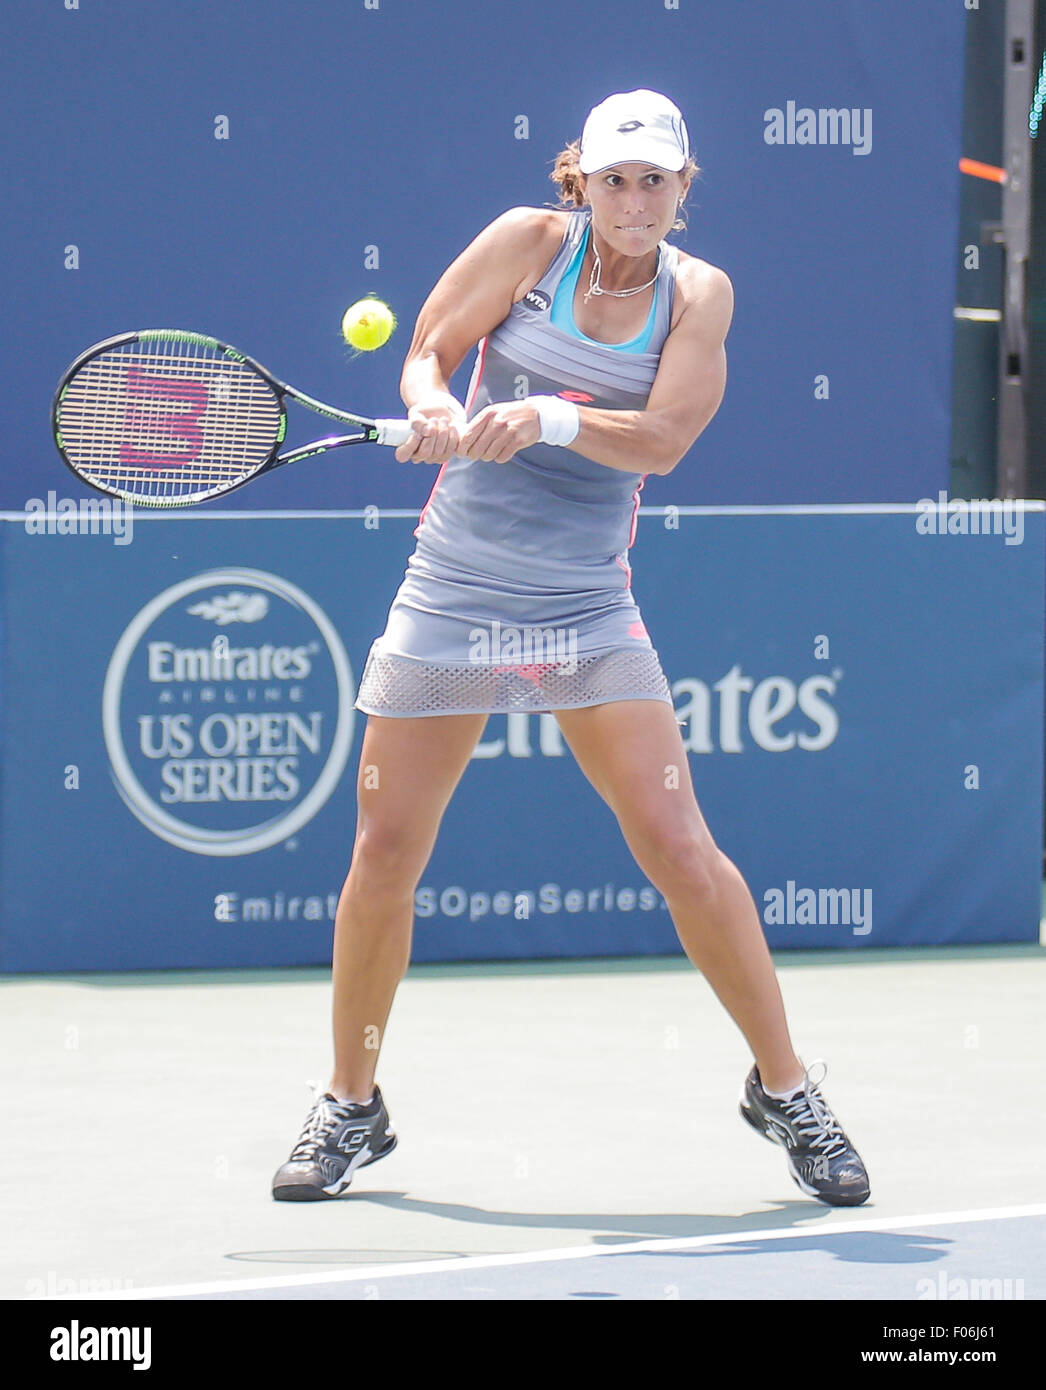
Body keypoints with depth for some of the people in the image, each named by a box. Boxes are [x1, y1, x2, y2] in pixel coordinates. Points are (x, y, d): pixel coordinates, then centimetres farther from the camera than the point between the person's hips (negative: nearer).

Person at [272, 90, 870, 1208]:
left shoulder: (698, 292, 0)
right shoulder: (527, 242, -1)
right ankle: (352, 1107, 19)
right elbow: (426, 353, 3)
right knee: (385, 854, 1)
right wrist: (436, 409, -19)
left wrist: (547, 418, -28)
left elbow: (664, 437, -12)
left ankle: (783, 1086, 8)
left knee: (680, 850, -8)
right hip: (452, 597, 0)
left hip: (589, 610, 0)